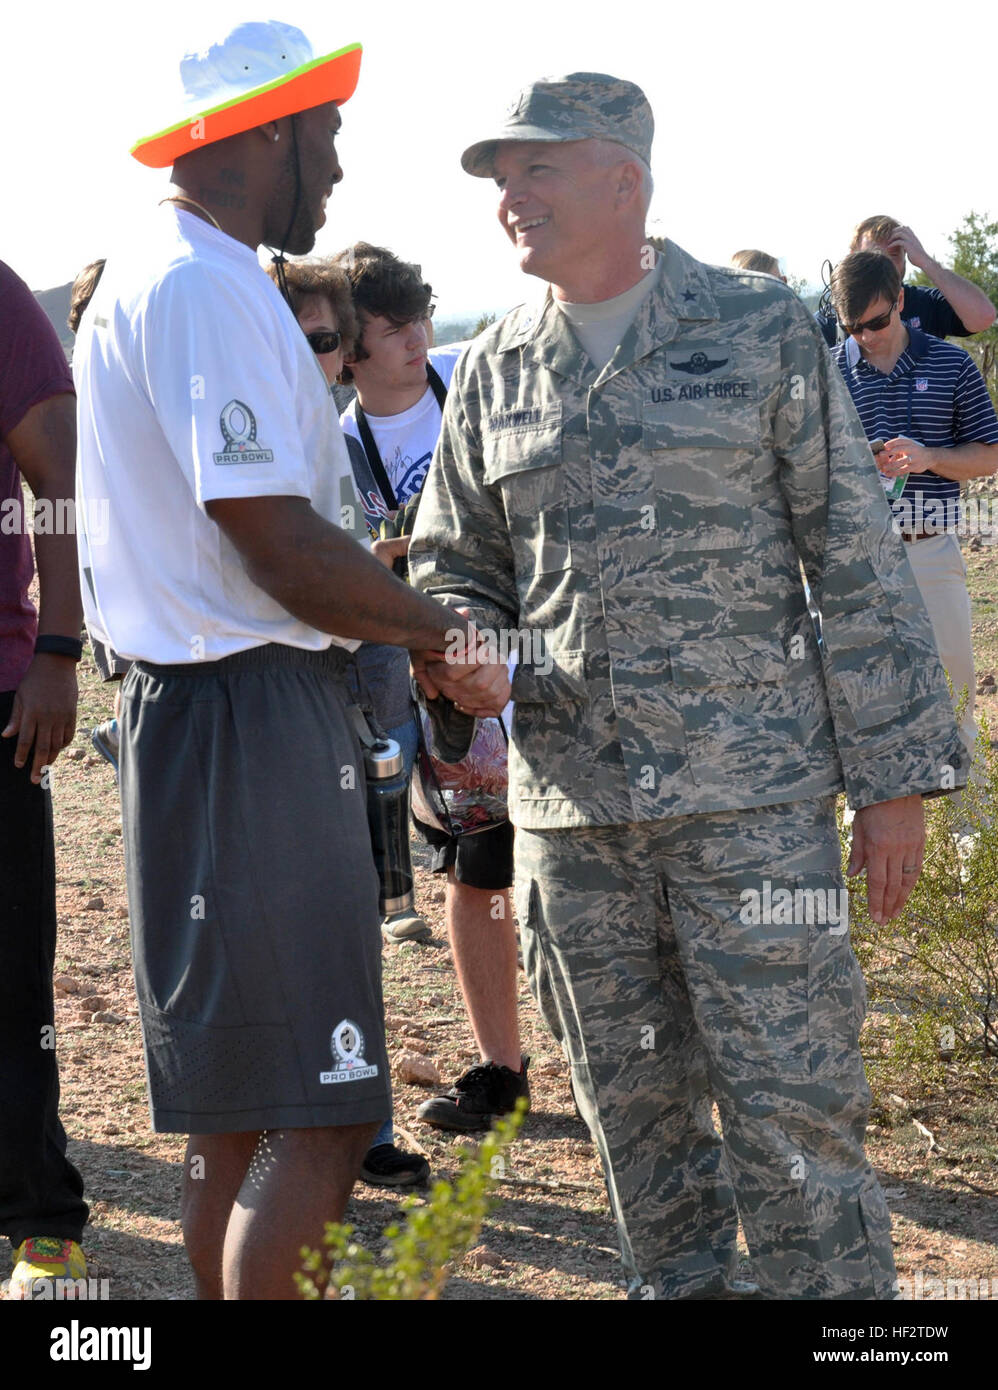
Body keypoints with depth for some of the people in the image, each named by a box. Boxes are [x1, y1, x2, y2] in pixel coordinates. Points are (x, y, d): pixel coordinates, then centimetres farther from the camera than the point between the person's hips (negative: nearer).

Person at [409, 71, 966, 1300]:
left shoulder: (760, 331, 1)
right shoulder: (493, 372, 12)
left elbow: (857, 563, 0)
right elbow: (452, 569, 20)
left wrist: (896, 777, -4)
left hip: (751, 794, -4)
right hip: (568, 802, 4)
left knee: (795, 1113, -4)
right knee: (636, 1115, 11)